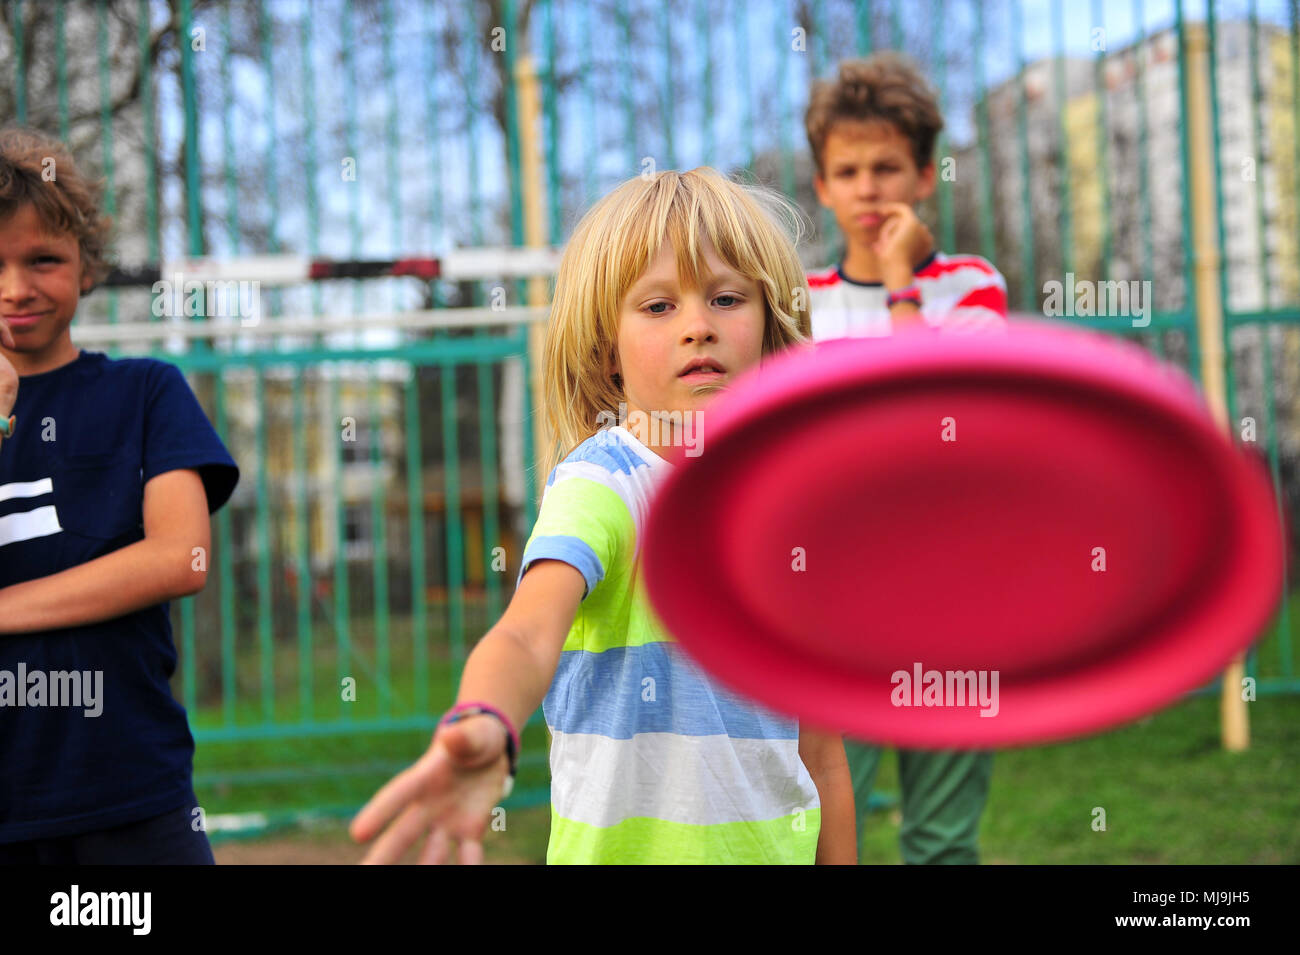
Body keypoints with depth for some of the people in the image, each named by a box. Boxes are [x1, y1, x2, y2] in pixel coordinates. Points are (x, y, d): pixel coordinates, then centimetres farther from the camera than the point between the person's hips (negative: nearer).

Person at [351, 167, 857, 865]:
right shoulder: (601, 484, -15)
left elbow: (819, 750, 9)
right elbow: (529, 631, -36)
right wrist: (484, 727, -55)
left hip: (776, 846, 5)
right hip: (626, 847, -5)